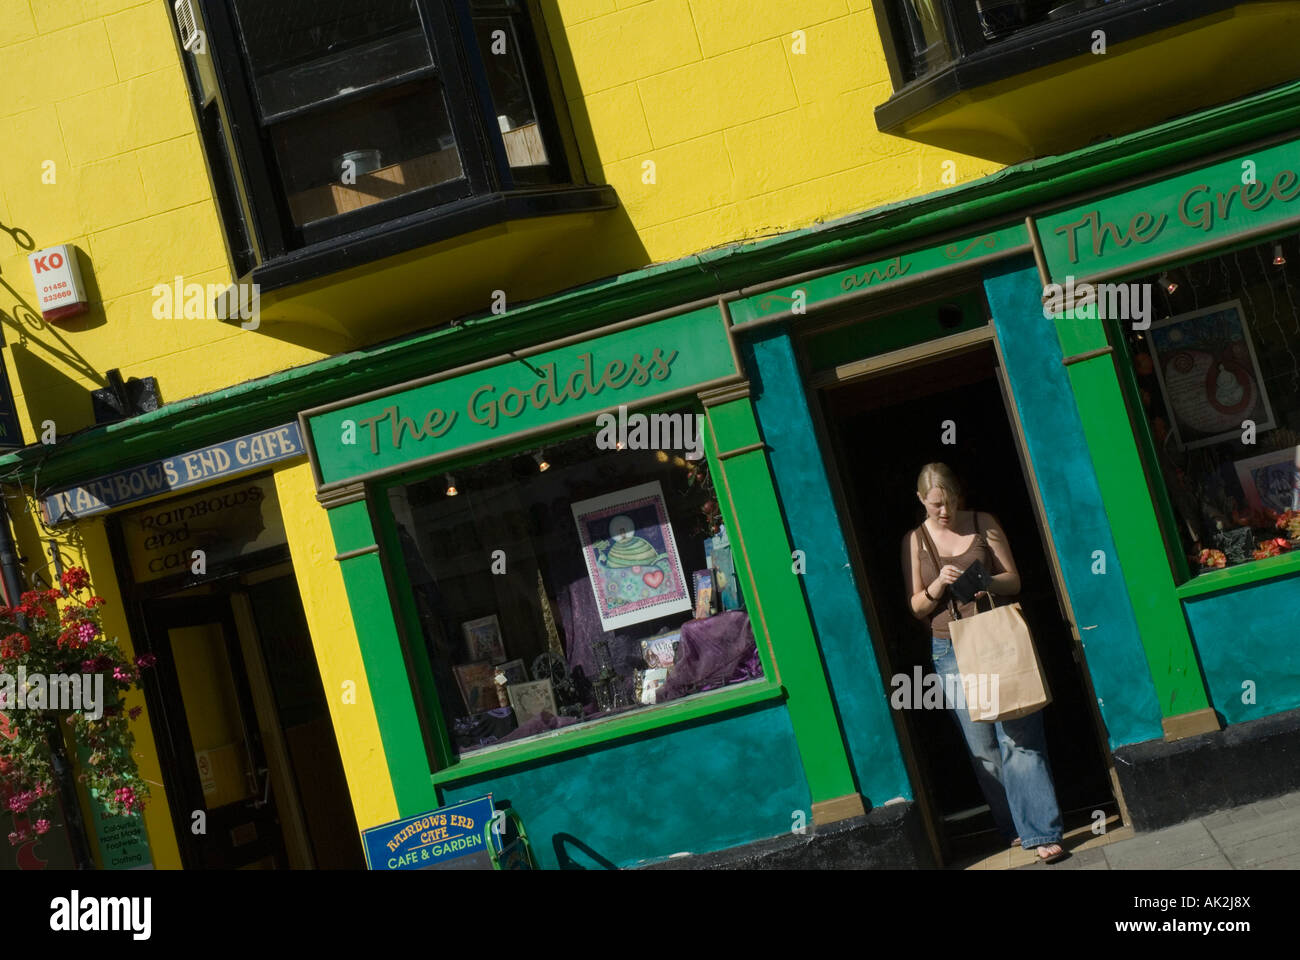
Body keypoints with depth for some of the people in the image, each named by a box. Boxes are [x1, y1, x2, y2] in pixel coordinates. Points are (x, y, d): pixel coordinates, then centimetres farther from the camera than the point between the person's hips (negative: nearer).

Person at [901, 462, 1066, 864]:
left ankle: (1042, 833, -7)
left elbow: (1014, 580, 4)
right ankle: (1015, 827, 16)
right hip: (951, 652, 1)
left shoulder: (983, 523, 4)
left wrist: (988, 583, -17)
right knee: (982, 749, 4)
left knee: (1019, 739, -8)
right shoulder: (915, 540, 4)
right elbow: (916, 607, 4)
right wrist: (939, 584, -16)